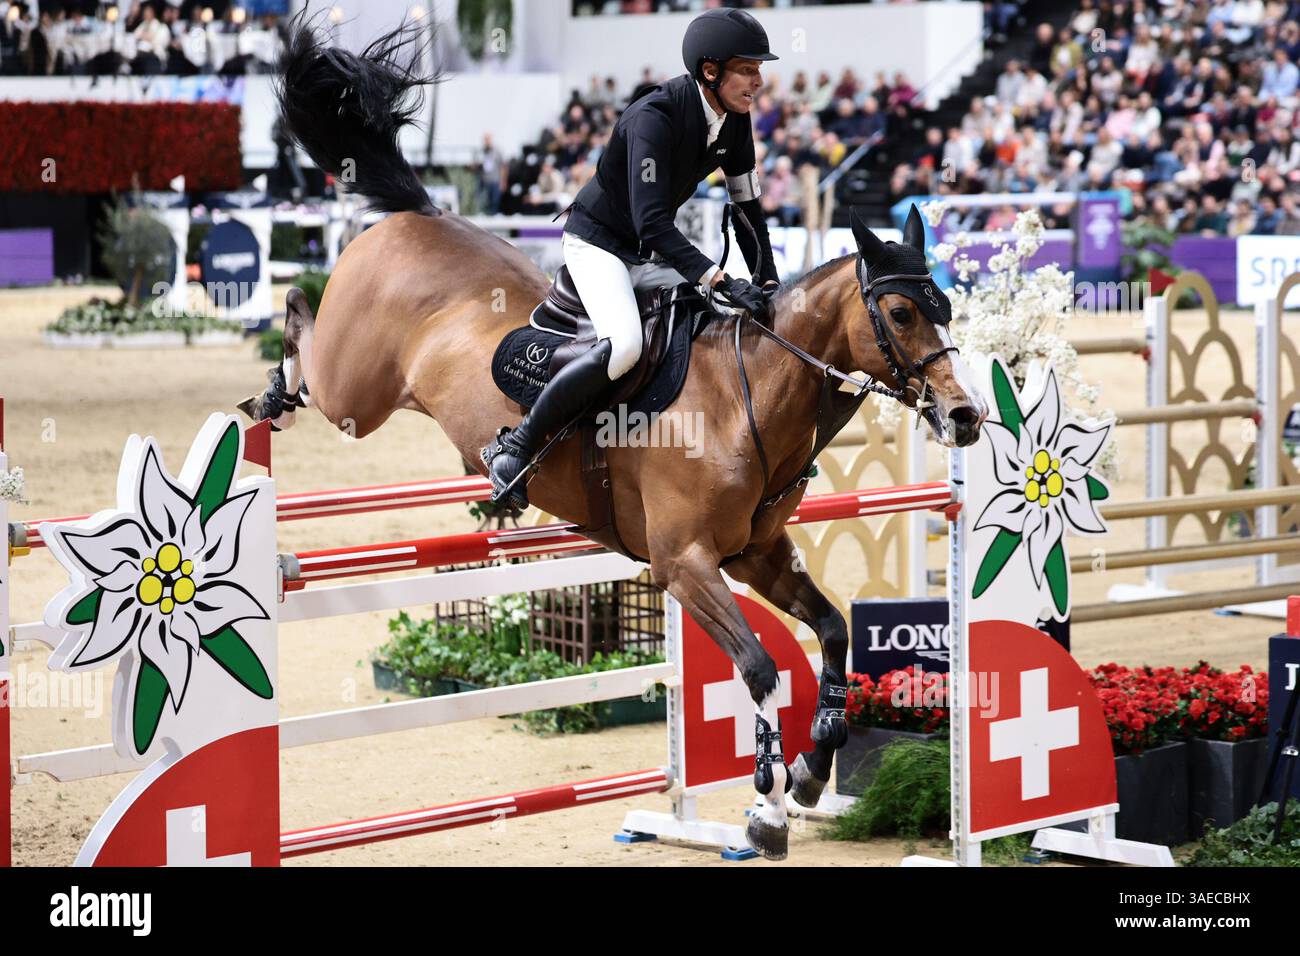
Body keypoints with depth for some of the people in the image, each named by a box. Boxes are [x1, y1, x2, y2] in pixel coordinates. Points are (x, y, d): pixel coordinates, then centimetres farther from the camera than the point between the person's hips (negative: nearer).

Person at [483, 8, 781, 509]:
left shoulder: (734, 119, -5)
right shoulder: (654, 117, -29)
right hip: (597, 242, -8)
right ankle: (515, 448, -20)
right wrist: (721, 281, -41)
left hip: (650, 254, 9)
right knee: (624, 345, -32)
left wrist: (767, 282, -3)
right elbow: (651, 222, -35)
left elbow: (747, 205, 5)